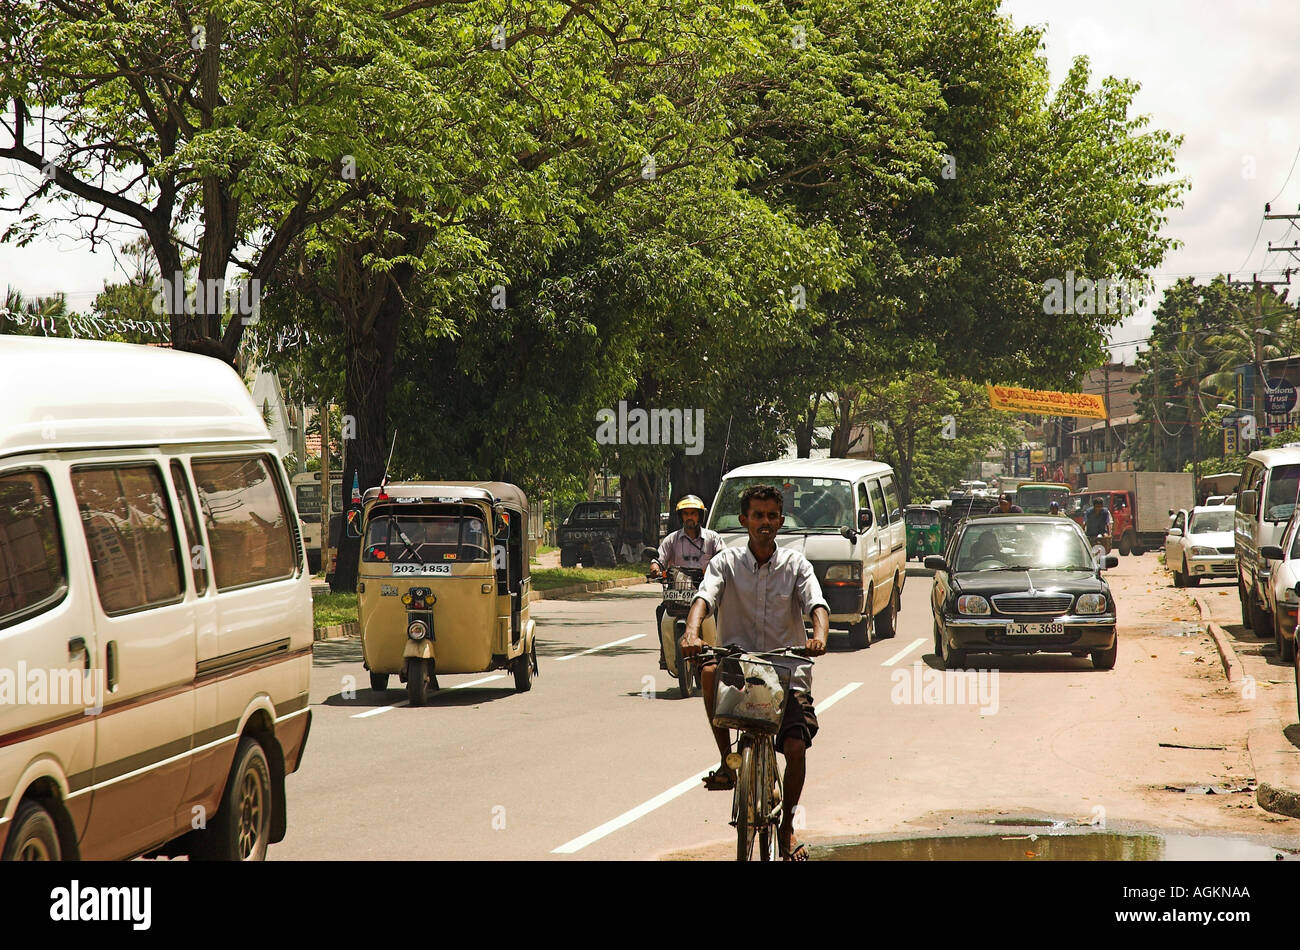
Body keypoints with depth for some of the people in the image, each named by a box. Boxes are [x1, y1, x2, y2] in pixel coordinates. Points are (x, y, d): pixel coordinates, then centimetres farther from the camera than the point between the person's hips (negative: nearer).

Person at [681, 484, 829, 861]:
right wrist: (692, 632, -38)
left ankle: (787, 827, 11)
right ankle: (727, 759, -16)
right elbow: (705, 596, -16)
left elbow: (816, 603, -12)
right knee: (710, 670, -34)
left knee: (795, 746, -15)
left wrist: (820, 635, -35)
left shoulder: (795, 564, 5)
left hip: (787, 670, 0)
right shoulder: (726, 562, 3)